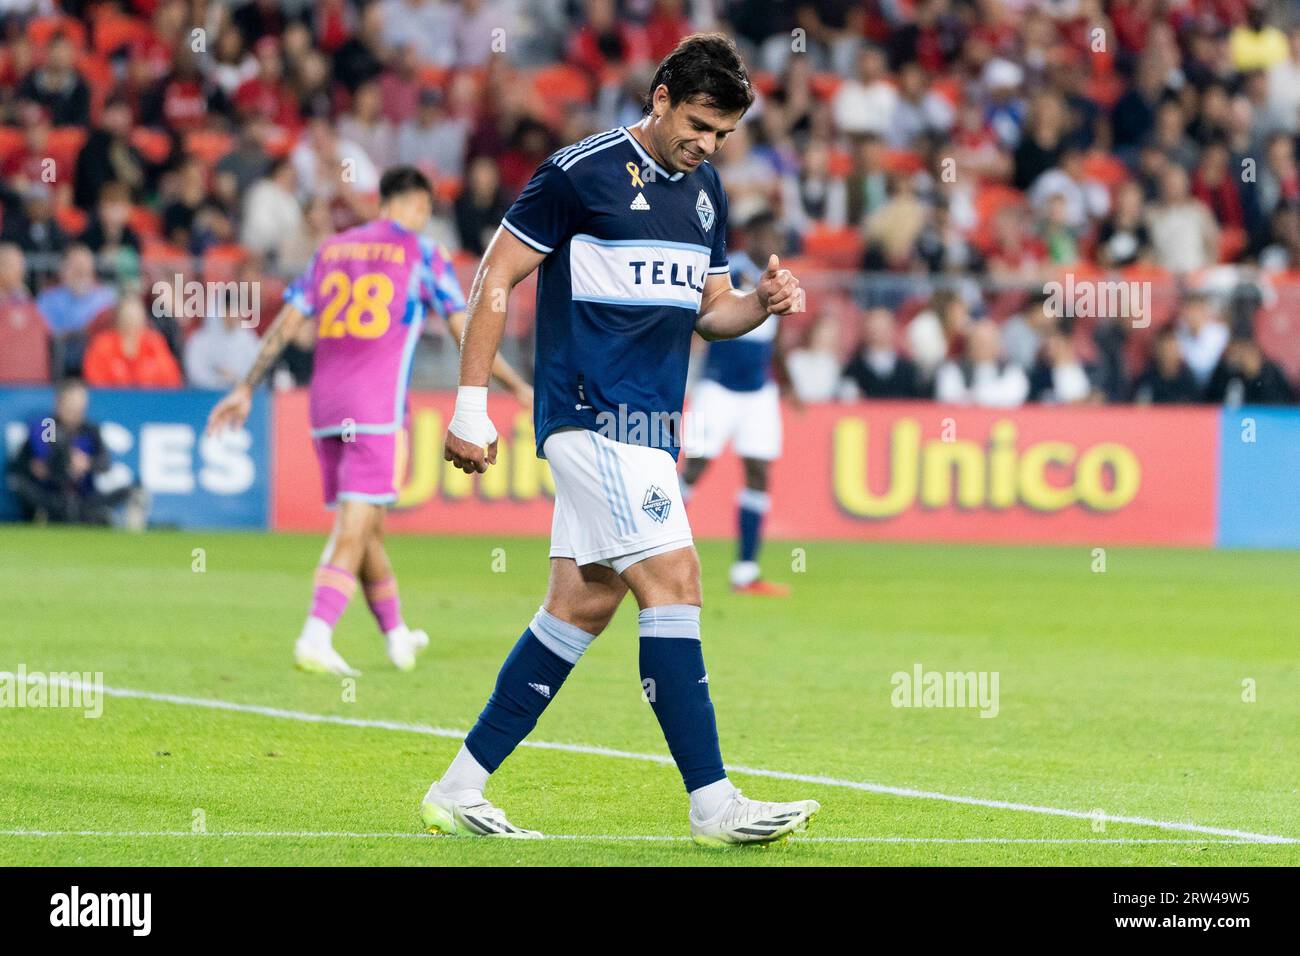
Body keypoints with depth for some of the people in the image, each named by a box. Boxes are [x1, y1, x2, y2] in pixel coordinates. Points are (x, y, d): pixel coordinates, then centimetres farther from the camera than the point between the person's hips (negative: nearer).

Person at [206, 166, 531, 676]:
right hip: (377, 411, -5)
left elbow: (284, 325, 12)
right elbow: (465, 333, 2)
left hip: (326, 407, 5)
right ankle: (315, 639, -23)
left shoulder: (331, 249, 16)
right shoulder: (422, 255, 3)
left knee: (365, 528, 16)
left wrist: (246, 390, 14)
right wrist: (518, 387, 11)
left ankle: (397, 635, 28)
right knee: (354, 532, -9)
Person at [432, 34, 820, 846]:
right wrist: (471, 403, -9)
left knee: (584, 605, 6)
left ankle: (459, 791, 12)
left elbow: (709, 309, 22)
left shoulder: (706, 190, 14)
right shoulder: (580, 172, -9)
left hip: (649, 424, 8)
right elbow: (498, 276, -6)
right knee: (673, 578, -15)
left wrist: (762, 303, -1)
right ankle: (714, 804, -15)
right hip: (592, 413, -8)